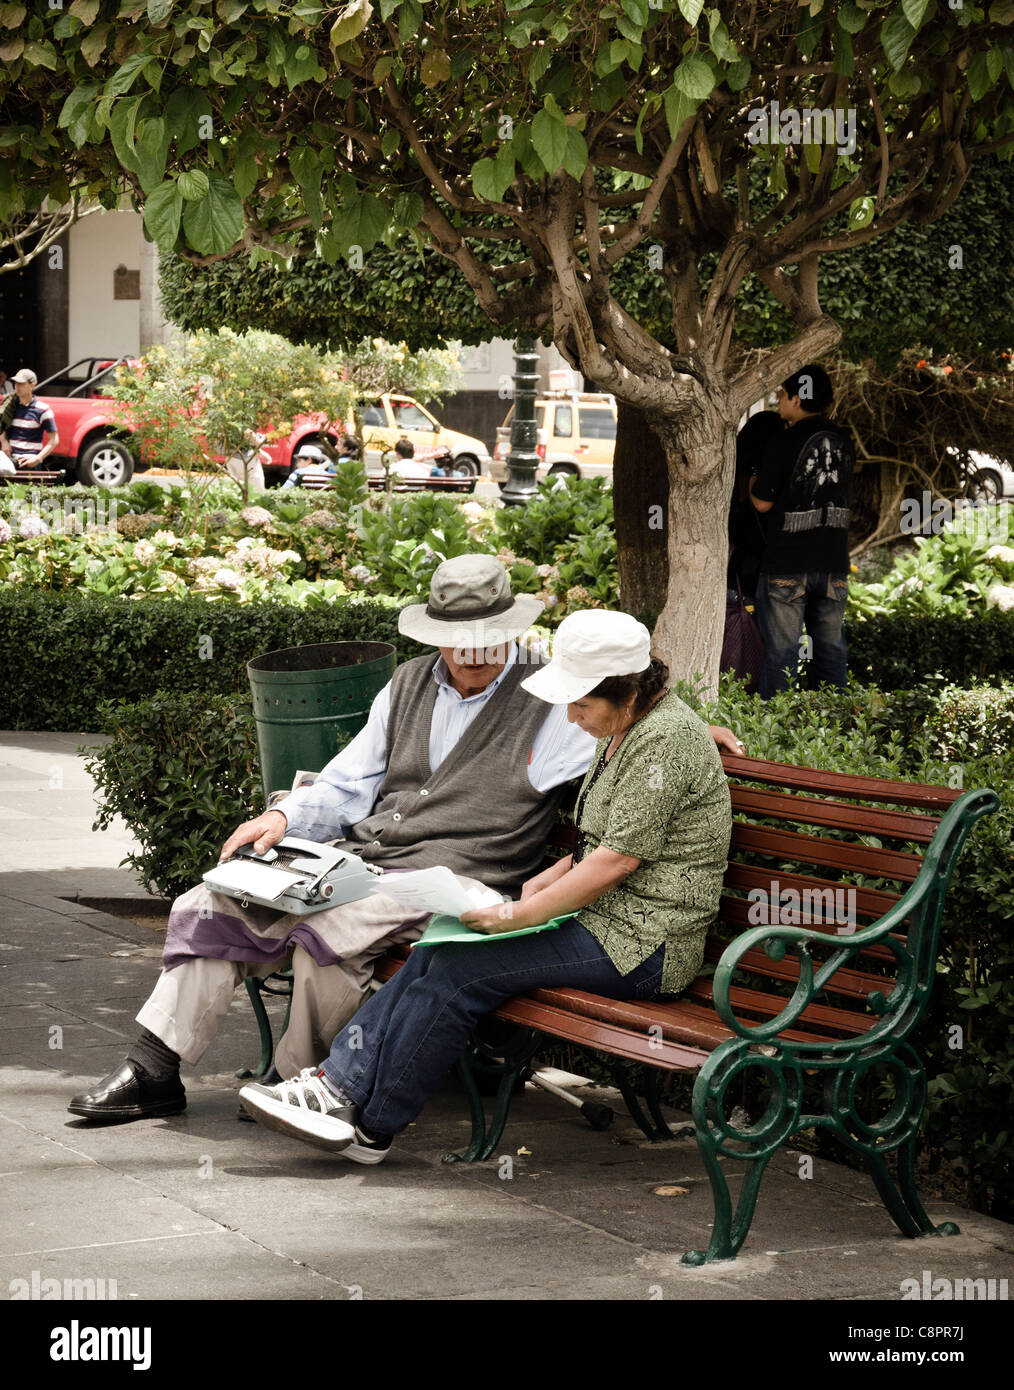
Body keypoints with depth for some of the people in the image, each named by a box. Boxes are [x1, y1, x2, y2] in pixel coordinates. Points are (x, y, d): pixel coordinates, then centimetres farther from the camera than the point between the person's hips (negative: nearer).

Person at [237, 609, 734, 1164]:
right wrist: (532, 890, 7)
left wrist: (518, 916, -15)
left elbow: (616, 862, -21)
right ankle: (339, 1083, -12)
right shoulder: (623, 731, 16)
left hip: (640, 947, -10)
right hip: (600, 917, 10)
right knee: (435, 953, -7)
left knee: (459, 970, -18)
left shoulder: (665, 740, -17)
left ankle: (370, 1126, -9)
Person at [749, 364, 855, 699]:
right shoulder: (842, 441, 7)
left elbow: (763, 502, -6)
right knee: (831, 650, 11)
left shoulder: (786, 442, -12)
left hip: (786, 565, -5)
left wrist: (750, 479, 14)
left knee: (781, 652, -1)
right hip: (834, 563, 5)